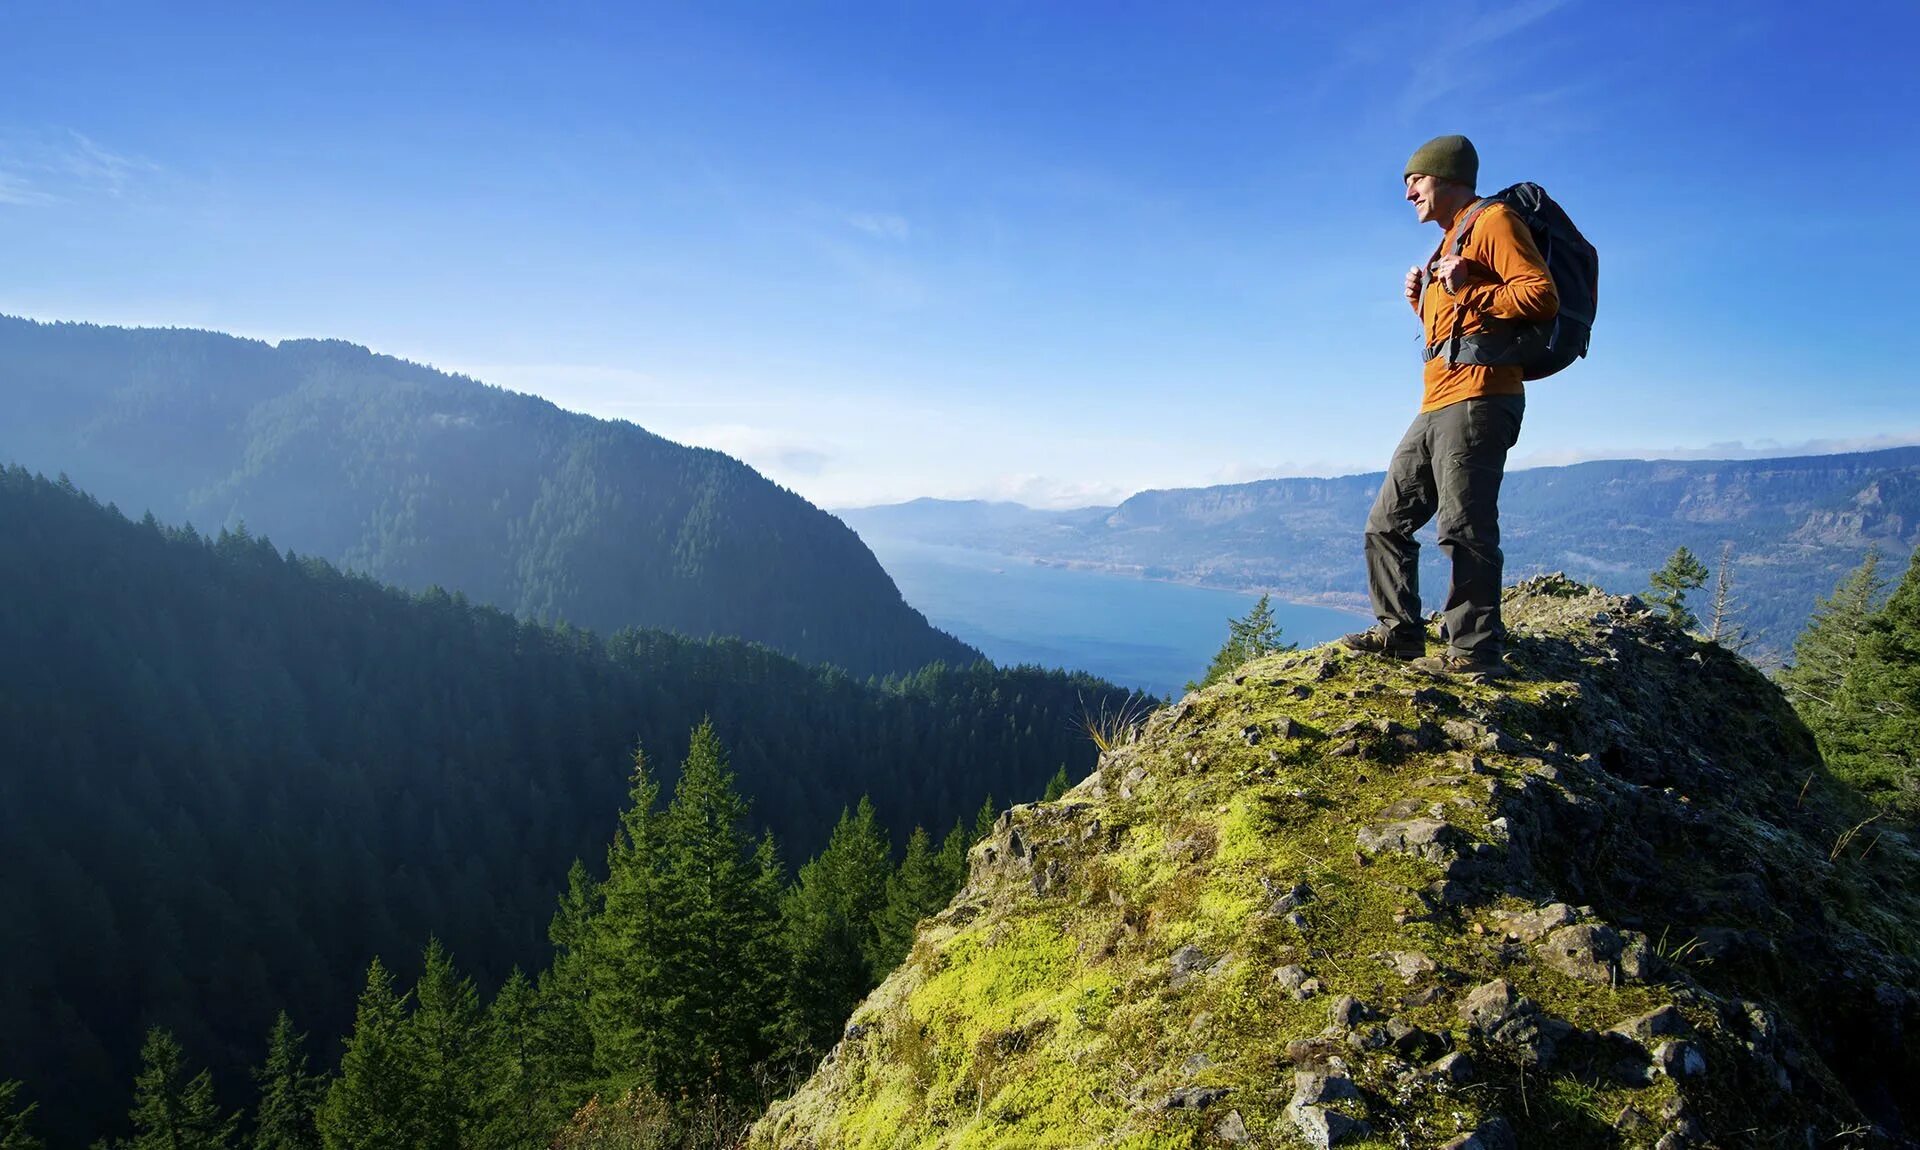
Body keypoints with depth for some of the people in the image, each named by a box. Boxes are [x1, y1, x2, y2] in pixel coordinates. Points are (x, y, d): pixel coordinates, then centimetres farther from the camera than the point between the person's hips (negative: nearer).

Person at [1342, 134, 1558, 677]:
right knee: (1388, 520, 10)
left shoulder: (1493, 220, -1)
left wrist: (1468, 291, -14)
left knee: (1464, 529, -12)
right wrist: (1422, 302, 14)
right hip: (1438, 405, 10)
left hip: (1476, 398, -10)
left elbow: (1542, 296, -13)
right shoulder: (1451, 240, 28)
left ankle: (1475, 650, -7)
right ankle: (1400, 630, 16)